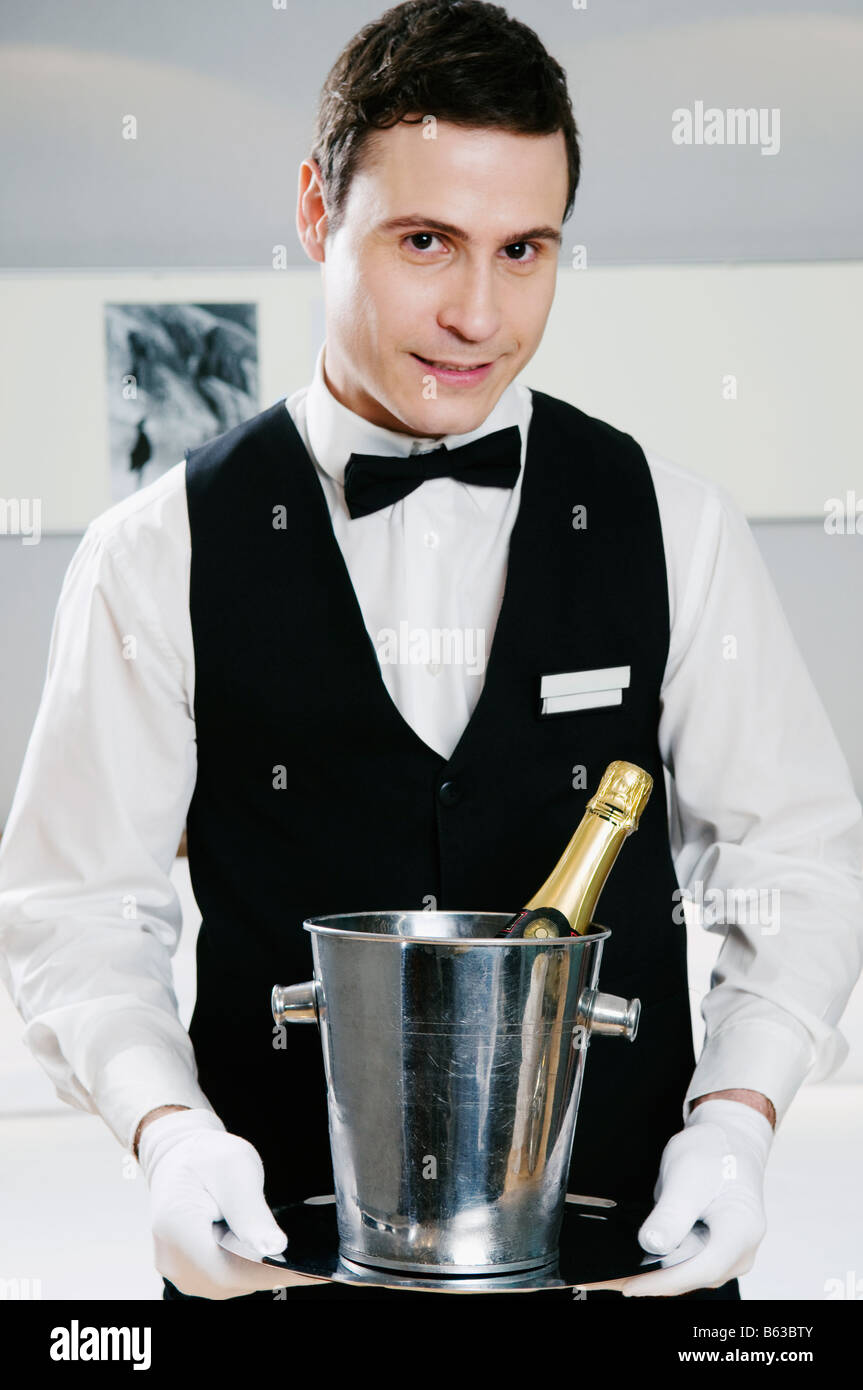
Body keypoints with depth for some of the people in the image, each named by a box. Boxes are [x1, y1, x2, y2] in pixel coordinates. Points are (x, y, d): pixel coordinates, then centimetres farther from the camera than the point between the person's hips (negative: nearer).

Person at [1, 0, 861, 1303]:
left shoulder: (673, 529, 1)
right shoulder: (160, 558, -4)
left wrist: (734, 1124, -10)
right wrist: (171, 1133, -18)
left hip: (627, 1248, 2)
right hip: (286, 1247, -1)